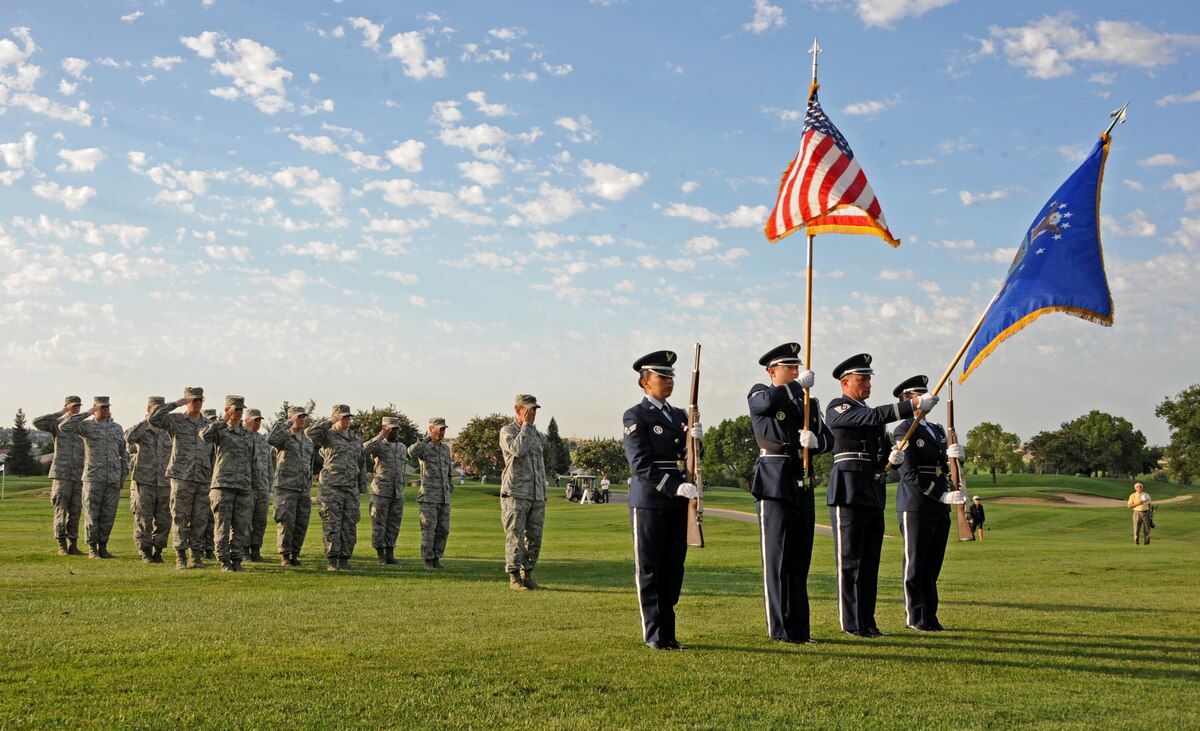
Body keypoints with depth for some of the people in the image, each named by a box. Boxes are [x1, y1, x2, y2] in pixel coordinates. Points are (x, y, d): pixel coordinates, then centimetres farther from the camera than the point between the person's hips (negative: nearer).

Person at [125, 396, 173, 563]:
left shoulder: (168, 430, 9)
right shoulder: (141, 429, 0)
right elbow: (129, 437, -25)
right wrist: (148, 420, -26)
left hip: (164, 482, 3)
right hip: (143, 482, -3)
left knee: (164, 520, 2)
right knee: (143, 520, 1)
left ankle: (158, 551, 13)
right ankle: (145, 552, 9)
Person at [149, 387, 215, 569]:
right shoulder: (175, 420, 3)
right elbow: (153, 419, -15)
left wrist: (214, 478, 10)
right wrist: (175, 404, -13)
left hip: (203, 479, 4)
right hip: (181, 477, -4)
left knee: (200, 520, 4)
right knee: (181, 518, -1)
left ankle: (196, 556, 10)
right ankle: (180, 556, 4)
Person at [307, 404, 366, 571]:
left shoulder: (356, 440, 15)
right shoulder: (328, 435, 0)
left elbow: (360, 467, 18)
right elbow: (311, 432, -23)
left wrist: (361, 490, 14)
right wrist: (330, 421, -12)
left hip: (351, 489, 5)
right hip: (331, 488, -5)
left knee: (349, 526, 3)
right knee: (332, 525, -4)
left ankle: (344, 560, 10)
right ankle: (332, 562, -1)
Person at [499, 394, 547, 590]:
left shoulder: (537, 433, 18)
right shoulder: (507, 431, -1)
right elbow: (517, 449, -22)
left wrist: (543, 493, 19)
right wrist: (526, 425, -12)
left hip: (536, 495, 6)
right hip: (515, 494, -6)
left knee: (534, 538, 4)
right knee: (515, 537, -6)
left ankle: (527, 576, 12)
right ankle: (514, 578, 0)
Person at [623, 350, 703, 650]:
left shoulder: (680, 415, 17)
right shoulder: (635, 416, -5)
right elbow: (641, 464, -14)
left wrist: (694, 440, -7)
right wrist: (676, 487, -23)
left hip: (678, 503, 7)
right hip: (649, 501, -7)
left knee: (673, 569, 8)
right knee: (648, 570, 1)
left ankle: (668, 633, 15)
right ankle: (654, 634, 6)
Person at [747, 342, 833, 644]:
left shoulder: (809, 402, 18)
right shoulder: (759, 395, 1)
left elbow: (828, 440, 11)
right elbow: (768, 401, -25)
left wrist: (815, 441, -11)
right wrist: (799, 385, -13)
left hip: (803, 486, 6)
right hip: (775, 486, -6)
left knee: (800, 561, 9)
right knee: (777, 560, -4)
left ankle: (799, 628, 14)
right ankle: (780, 628, 0)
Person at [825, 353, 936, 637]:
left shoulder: (871, 415, 23)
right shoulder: (837, 408, -4)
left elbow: (886, 450, 25)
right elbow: (875, 416, -19)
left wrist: (894, 457, 0)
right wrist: (914, 404, -24)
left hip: (874, 495, 8)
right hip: (848, 493, -8)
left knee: (870, 561, 8)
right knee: (850, 560, -5)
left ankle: (867, 622, 12)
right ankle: (852, 624, -2)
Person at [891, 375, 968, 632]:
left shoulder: (938, 430, 19)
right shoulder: (904, 431, -7)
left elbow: (947, 467, 16)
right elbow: (909, 474, -15)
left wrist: (956, 455, -7)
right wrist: (943, 495, -20)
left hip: (940, 509, 7)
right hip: (915, 507, -7)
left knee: (933, 565, 10)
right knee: (915, 564, 0)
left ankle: (930, 617, 16)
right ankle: (915, 617, 7)